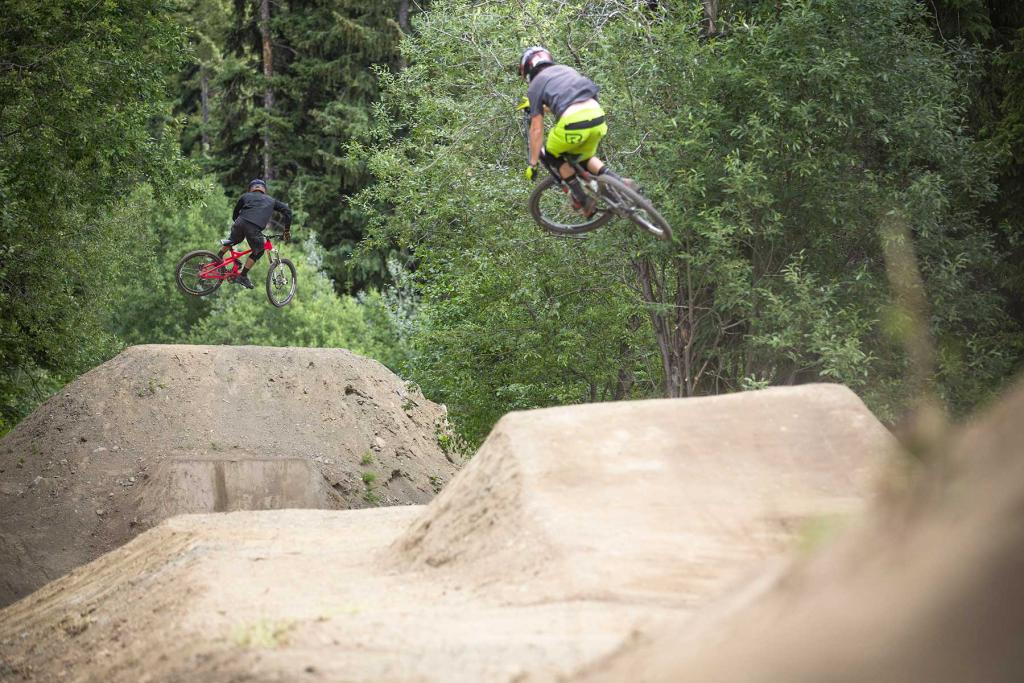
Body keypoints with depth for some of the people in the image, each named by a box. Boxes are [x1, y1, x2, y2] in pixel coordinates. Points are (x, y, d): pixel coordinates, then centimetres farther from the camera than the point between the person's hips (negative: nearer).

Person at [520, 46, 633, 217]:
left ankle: (582, 198, 17)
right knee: (585, 157, 30)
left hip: (572, 122, -6)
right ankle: (618, 182, 7)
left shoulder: (535, 85, 12)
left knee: (552, 155, 23)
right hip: (597, 115, 6)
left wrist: (533, 164, 16)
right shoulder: (565, 69, 28)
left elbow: (537, 129, 10)